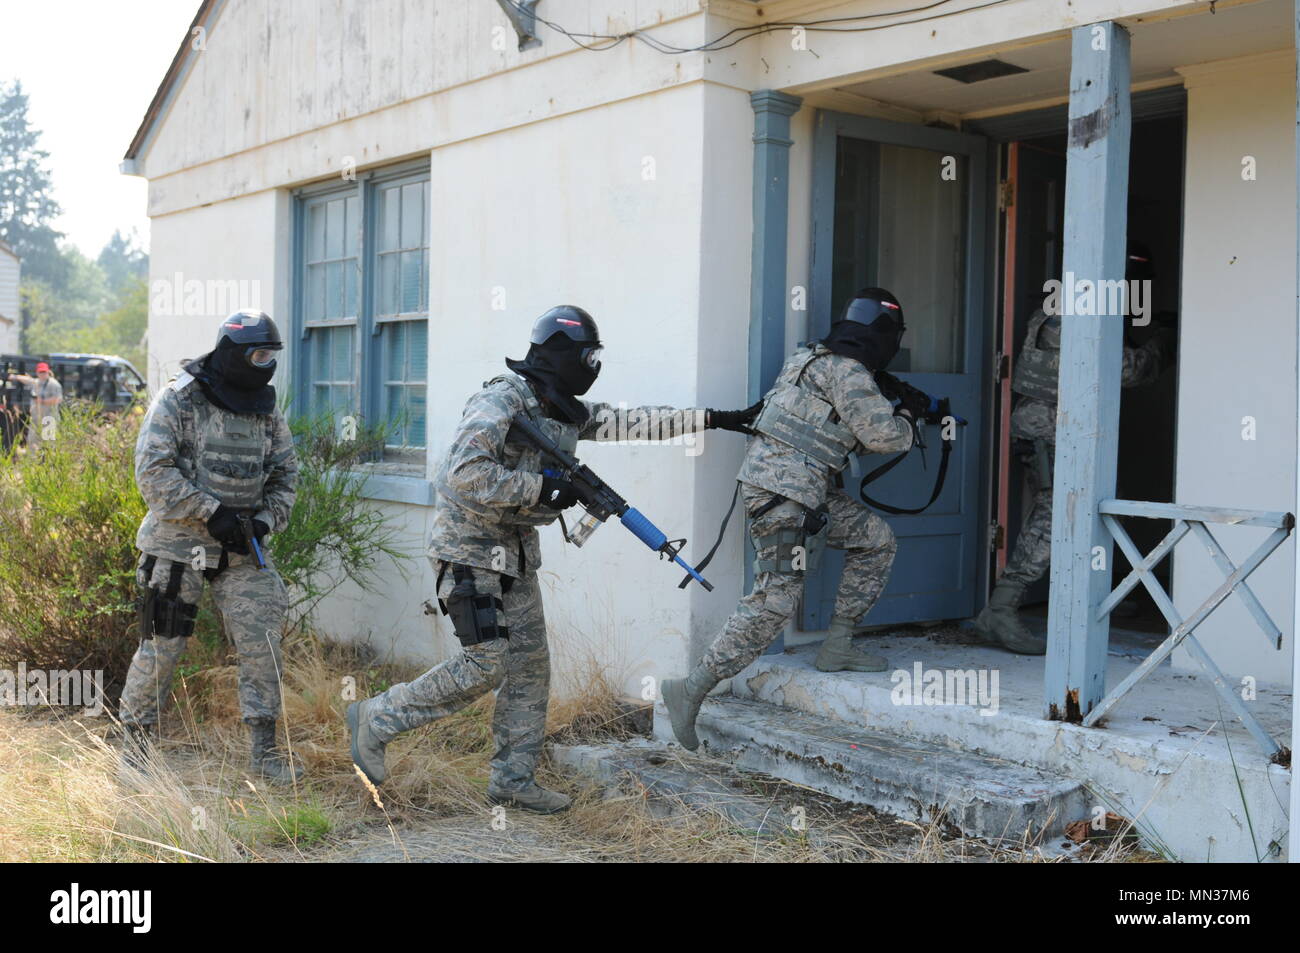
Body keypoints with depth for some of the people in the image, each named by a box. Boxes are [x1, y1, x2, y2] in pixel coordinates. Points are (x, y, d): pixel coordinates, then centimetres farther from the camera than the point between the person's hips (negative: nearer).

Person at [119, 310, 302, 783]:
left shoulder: (266, 410, 8)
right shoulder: (178, 400, -9)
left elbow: (285, 473, 12)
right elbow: (153, 470, -15)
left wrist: (265, 520, -6)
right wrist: (211, 513, -20)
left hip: (241, 548, 4)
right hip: (178, 544, -4)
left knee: (262, 642, -2)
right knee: (161, 645, 2)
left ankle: (264, 750, 7)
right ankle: (135, 741, 20)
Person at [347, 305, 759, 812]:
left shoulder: (564, 411, 8)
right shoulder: (501, 401, -18)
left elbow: (631, 421, 12)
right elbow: (465, 474, -28)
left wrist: (715, 419, 10)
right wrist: (543, 488, -24)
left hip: (515, 554, 9)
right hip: (469, 549, -9)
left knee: (530, 666, 8)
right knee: (483, 665, -10)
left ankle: (513, 777, 18)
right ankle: (376, 719, 6)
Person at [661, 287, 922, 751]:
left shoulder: (818, 358, 18)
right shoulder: (847, 371, -12)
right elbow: (885, 435, -12)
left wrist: (895, 414, 26)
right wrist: (908, 415, 8)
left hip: (809, 491, 10)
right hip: (781, 491, -10)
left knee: (877, 539, 15)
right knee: (775, 601, -9)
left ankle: (837, 647, 16)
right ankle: (691, 690, -8)